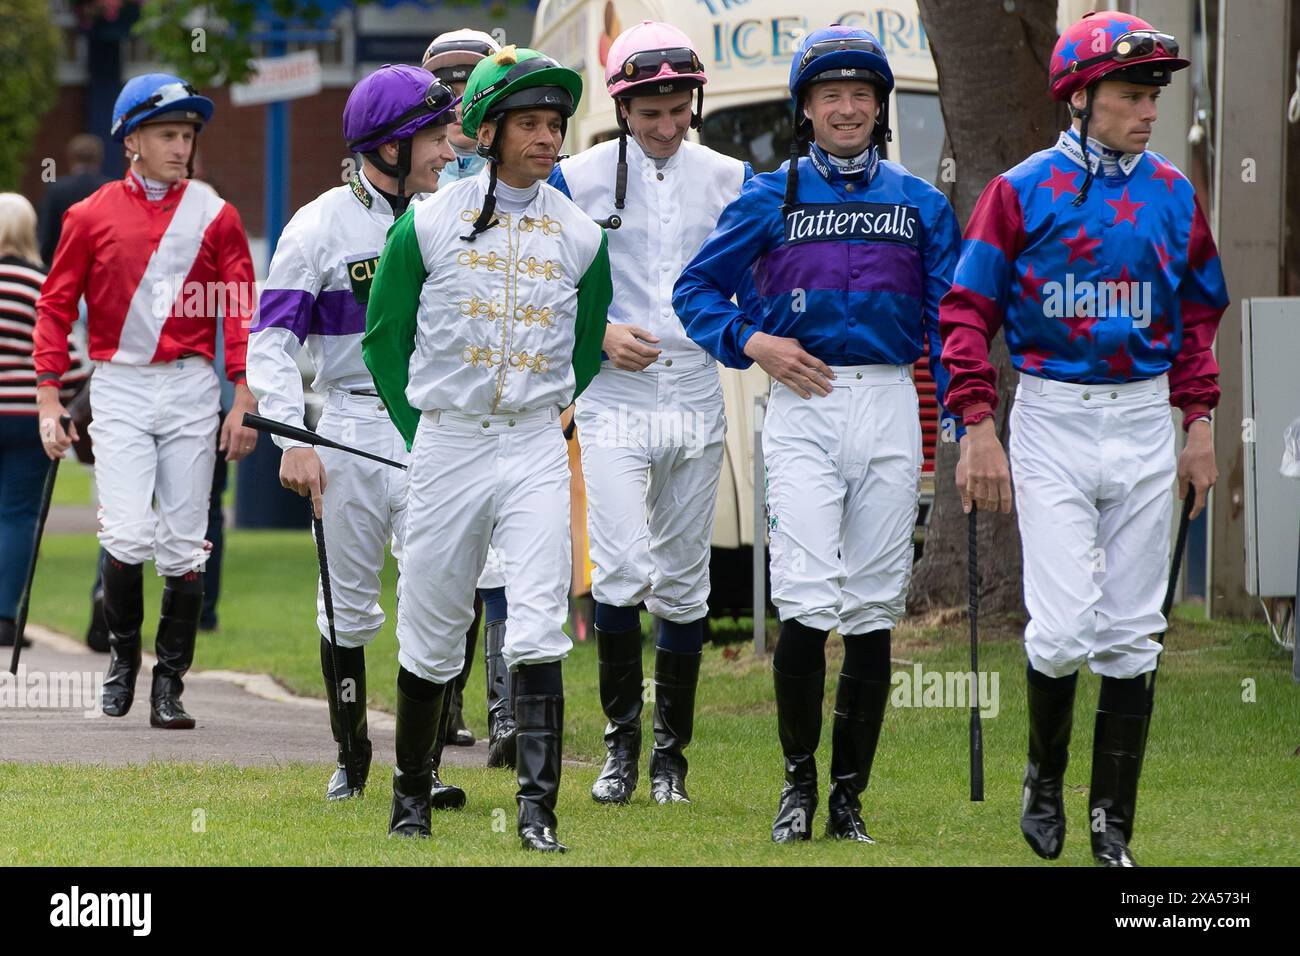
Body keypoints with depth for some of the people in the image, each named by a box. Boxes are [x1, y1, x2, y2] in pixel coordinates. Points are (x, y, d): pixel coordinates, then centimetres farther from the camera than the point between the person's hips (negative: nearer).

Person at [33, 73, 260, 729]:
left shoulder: (215, 217, 5)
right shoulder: (93, 216, 3)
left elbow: (240, 311, 4)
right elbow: (56, 307, 6)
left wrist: (244, 401, -4)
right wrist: (49, 399, 0)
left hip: (191, 387, 1)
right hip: (119, 387, -1)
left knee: (183, 546, 0)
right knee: (128, 535, -14)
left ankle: (169, 685, 8)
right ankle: (123, 652, 12)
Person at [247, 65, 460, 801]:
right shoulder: (322, 226, -5)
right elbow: (272, 339, -5)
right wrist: (294, 442, -14)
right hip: (352, 429, -2)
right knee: (349, 605, 8)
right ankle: (351, 756, 23)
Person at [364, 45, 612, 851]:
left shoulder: (580, 237, 5)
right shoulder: (429, 225, 0)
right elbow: (385, 336, 7)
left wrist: (547, 416, 10)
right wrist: (420, 429, 5)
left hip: (536, 450, 0)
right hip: (446, 444, 0)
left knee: (538, 632, -12)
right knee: (432, 634, 7)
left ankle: (539, 810, -14)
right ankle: (412, 791, 24)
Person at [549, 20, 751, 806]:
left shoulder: (730, 180, 6)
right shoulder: (579, 180, -1)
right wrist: (600, 334, -11)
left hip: (696, 400, 3)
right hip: (614, 401, -3)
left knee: (683, 581, 8)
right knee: (623, 569, -17)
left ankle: (671, 754, 18)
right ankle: (622, 740, -2)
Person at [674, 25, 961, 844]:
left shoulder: (919, 203, 10)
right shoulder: (773, 198, 6)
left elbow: (948, 323, 10)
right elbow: (698, 288, 11)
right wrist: (752, 342, -6)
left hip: (890, 405, 2)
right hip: (804, 406, -2)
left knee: (874, 609, 2)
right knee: (810, 602, -13)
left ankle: (849, 795, 9)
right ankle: (799, 775, 4)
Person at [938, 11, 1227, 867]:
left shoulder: (1173, 195, 6)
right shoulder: (1022, 191, -5)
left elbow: (1198, 313, 16)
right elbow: (967, 309, -3)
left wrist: (1200, 425, 10)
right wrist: (978, 429, -9)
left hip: (1143, 420, 3)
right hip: (1053, 418, -3)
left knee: (1131, 633, 4)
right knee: (1064, 628, -11)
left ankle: (1113, 820, 10)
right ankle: (1045, 779, 15)